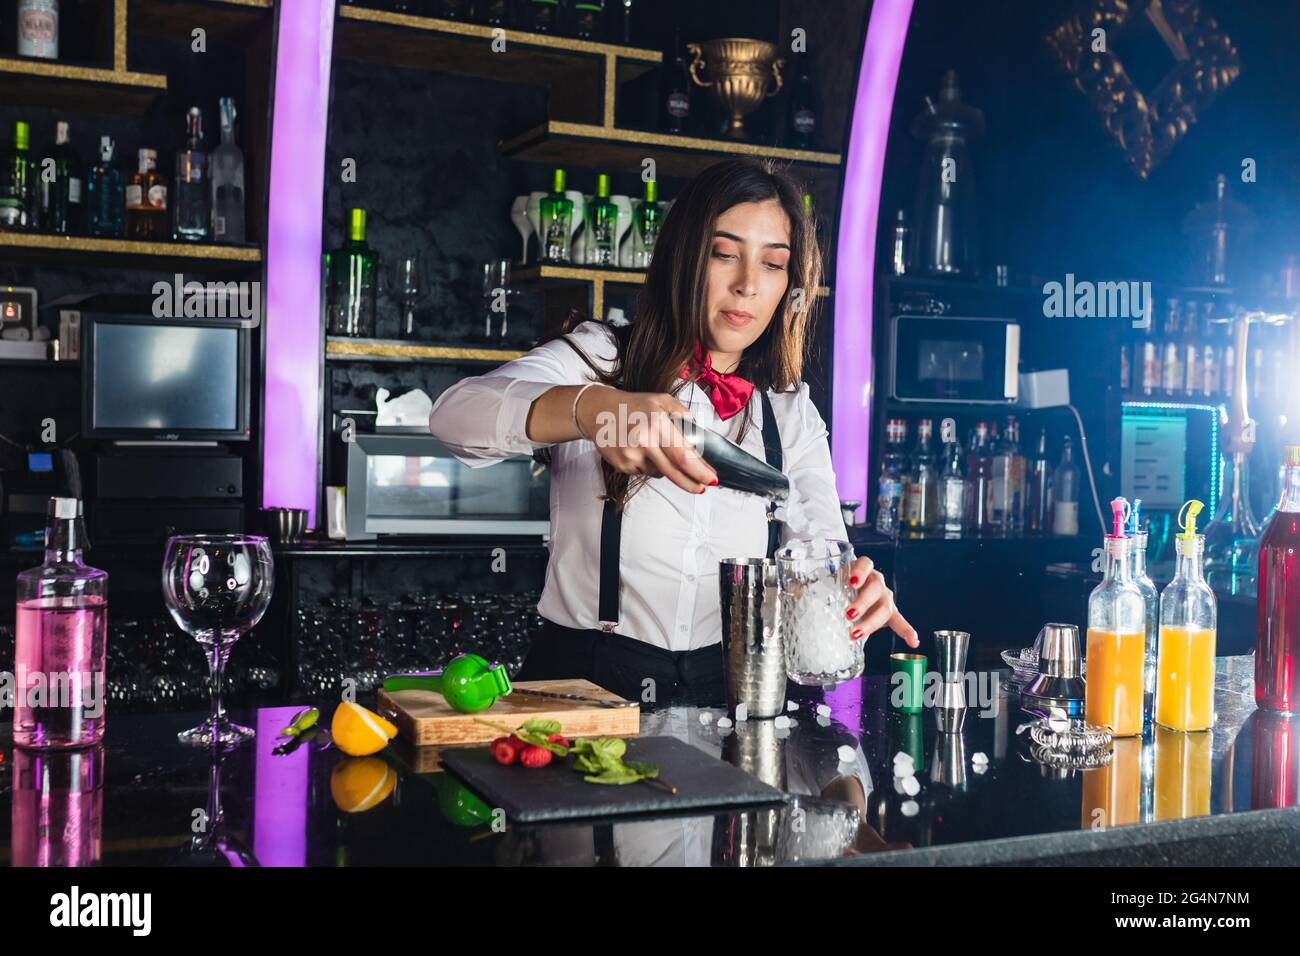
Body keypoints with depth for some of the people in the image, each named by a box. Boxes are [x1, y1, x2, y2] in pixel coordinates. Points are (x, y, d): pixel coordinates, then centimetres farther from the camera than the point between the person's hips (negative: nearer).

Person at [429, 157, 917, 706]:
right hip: (582, 682, -5)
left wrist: (850, 593, -23)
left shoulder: (791, 414, 15)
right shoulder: (600, 359, 3)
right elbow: (455, 413, -16)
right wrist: (590, 407, -36)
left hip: (724, 697, 6)